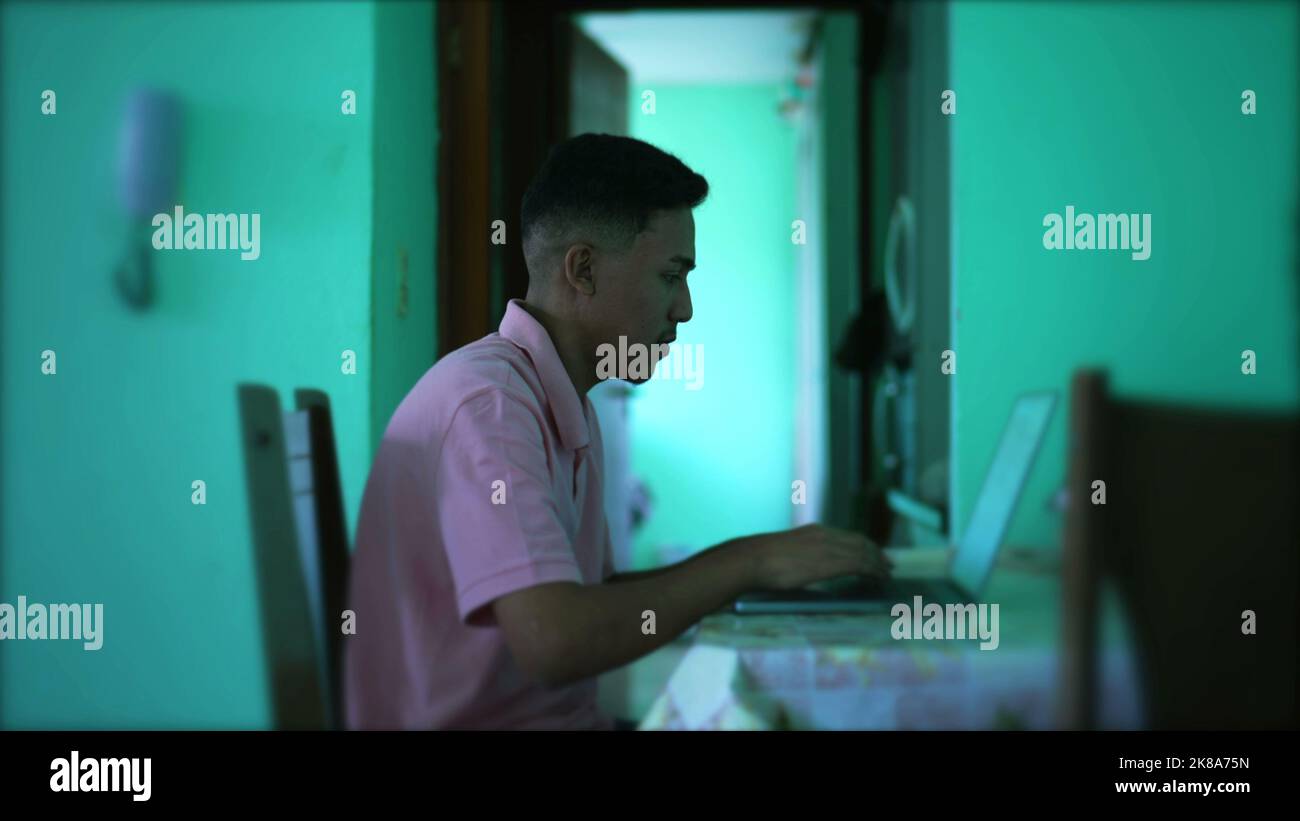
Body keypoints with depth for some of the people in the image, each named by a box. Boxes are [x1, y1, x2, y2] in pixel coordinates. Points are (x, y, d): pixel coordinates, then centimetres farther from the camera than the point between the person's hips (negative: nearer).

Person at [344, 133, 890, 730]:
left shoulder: (569, 410, 12)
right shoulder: (487, 401, -17)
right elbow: (552, 642, -26)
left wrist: (742, 574, 3)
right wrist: (744, 562, -17)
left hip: (564, 715, 8)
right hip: (478, 722, -8)